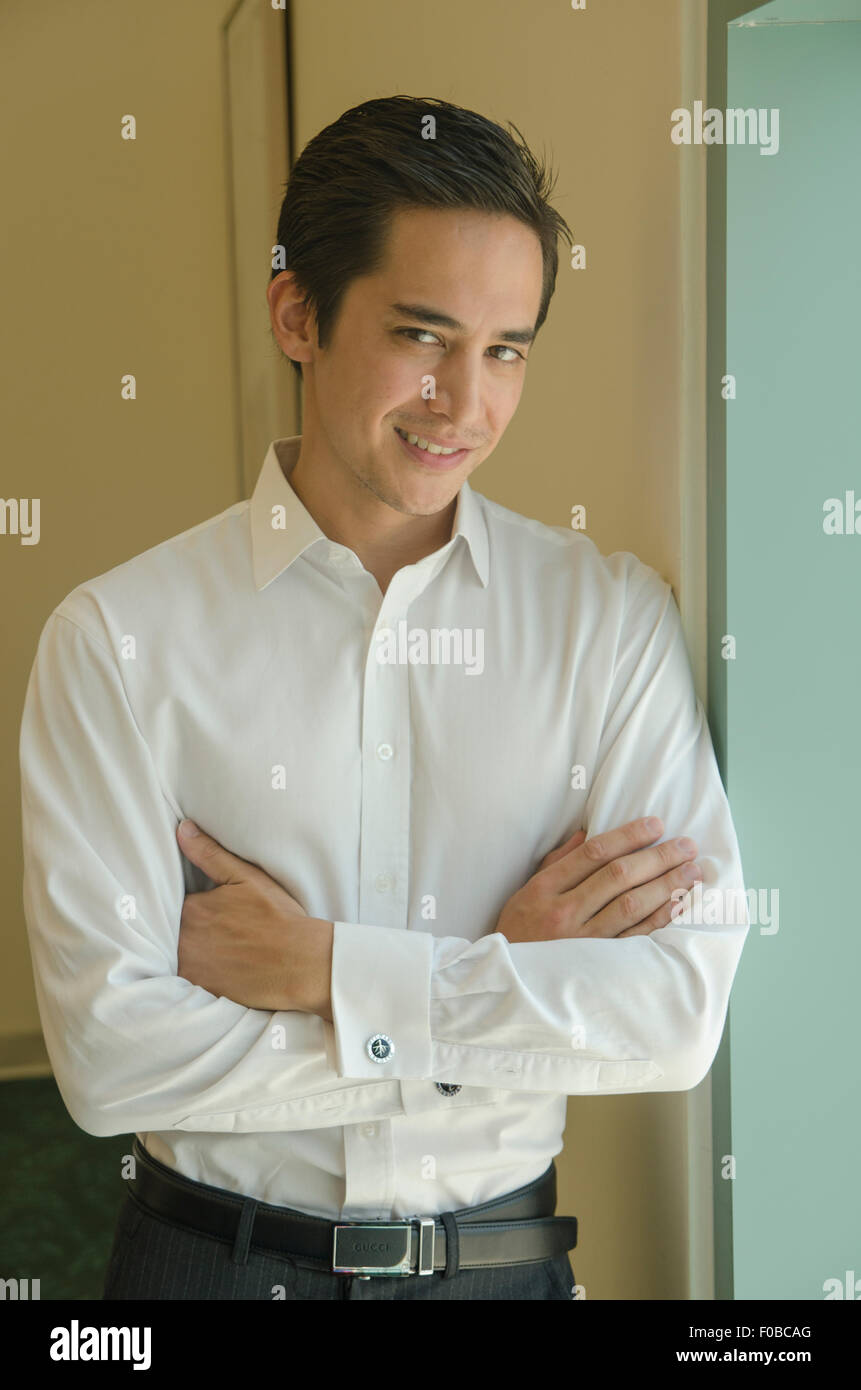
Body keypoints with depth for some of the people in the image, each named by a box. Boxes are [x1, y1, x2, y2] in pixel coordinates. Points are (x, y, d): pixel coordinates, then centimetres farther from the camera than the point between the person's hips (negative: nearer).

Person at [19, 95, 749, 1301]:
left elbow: (681, 1014, -13)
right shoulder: (119, 638, -12)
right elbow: (109, 1054, -18)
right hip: (212, 1256, -1)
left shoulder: (615, 617, -7)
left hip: (504, 1256, 2)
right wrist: (517, 983, -16)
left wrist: (321, 968, -18)